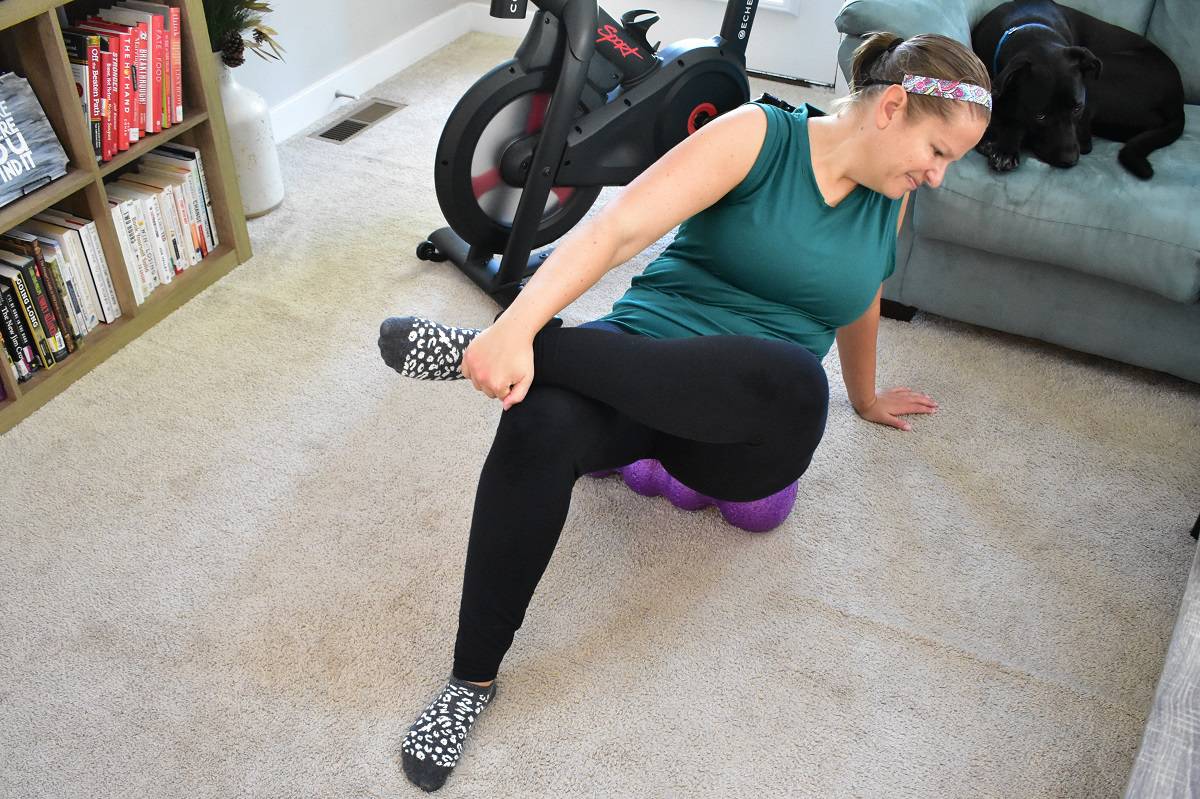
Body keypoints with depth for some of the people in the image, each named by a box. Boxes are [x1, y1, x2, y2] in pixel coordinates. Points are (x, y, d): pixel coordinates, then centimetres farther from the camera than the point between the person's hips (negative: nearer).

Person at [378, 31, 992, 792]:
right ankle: (473, 680, -20)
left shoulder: (890, 199, 11)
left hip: (747, 436, 3)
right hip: (640, 365, -3)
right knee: (541, 421, -38)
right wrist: (517, 326, -34)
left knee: (796, 382, -37)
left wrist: (865, 397, 45)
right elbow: (618, 227, -19)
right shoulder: (759, 136, -5)